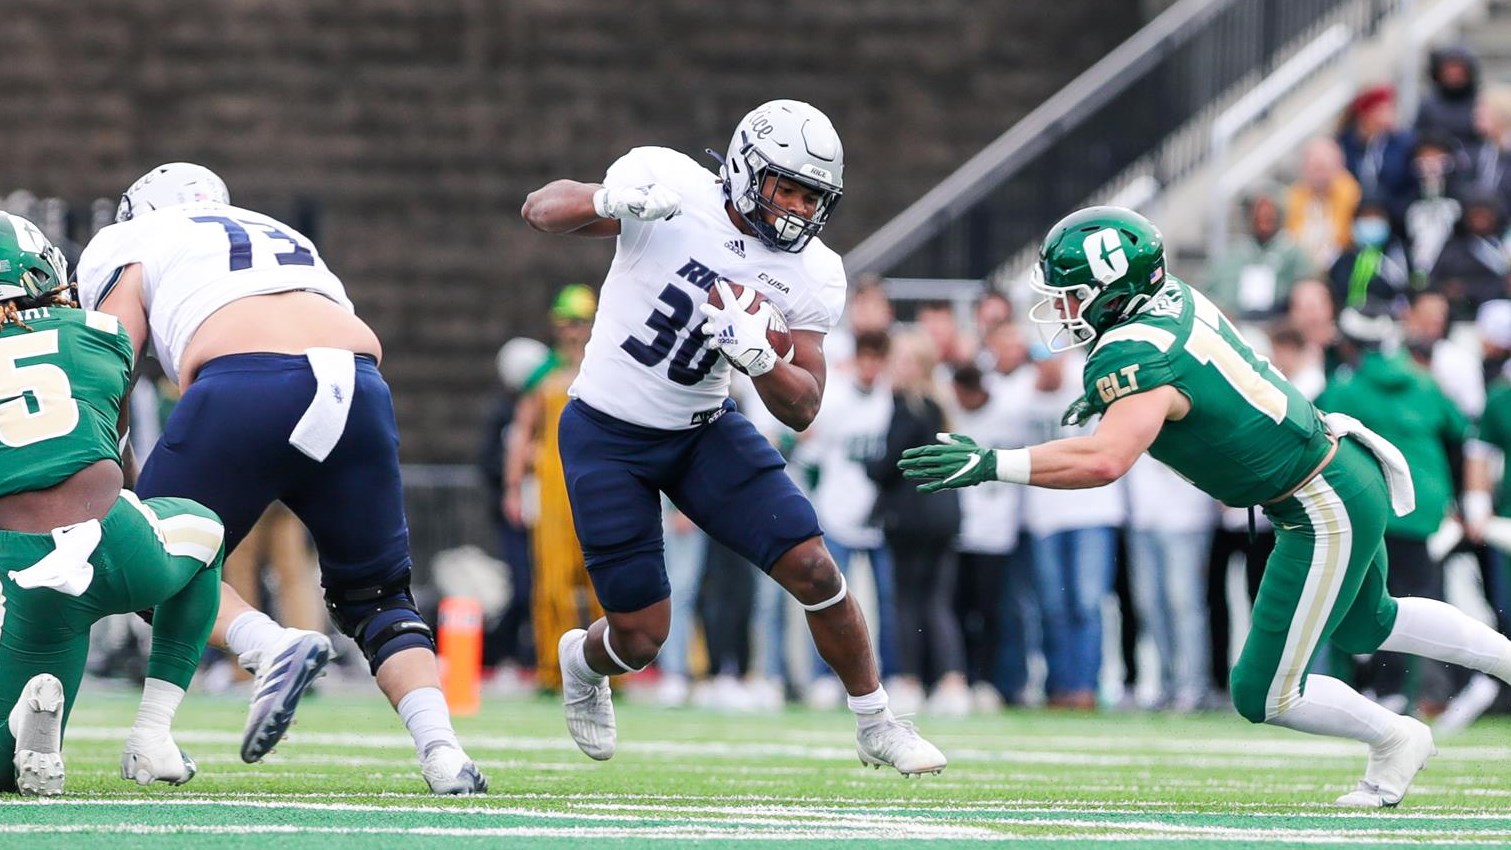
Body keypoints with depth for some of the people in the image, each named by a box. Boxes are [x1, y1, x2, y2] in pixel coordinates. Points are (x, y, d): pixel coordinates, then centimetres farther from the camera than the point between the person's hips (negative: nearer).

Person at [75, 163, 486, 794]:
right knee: (374, 594, 19)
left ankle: (268, 645, -13)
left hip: (244, 388, -4)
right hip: (359, 392, 4)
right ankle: (442, 749, -2)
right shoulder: (289, 241, 39)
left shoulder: (130, 245, 26)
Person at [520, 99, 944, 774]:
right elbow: (540, 210, -18)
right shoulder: (671, 187, -19)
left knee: (813, 570, -11)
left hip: (704, 431, 3)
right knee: (640, 638, -3)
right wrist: (608, 199, -40)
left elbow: (802, 409, -8)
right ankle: (583, 662, 35)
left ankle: (877, 726, 10)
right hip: (608, 437, -3)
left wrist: (759, 359, -30)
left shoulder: (811, 276, -9)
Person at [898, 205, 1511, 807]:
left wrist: (993, 464, -40)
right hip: (1347, 475, 9)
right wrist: (1108, 399, 8)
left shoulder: (1134, 359, -26)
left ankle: (1394, 740, 21)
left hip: (1326, 511, -9)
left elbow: (1104, 460, -44)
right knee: (1364, 626, 33)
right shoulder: (1177, 300, -1)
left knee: (1264, 696, 0)